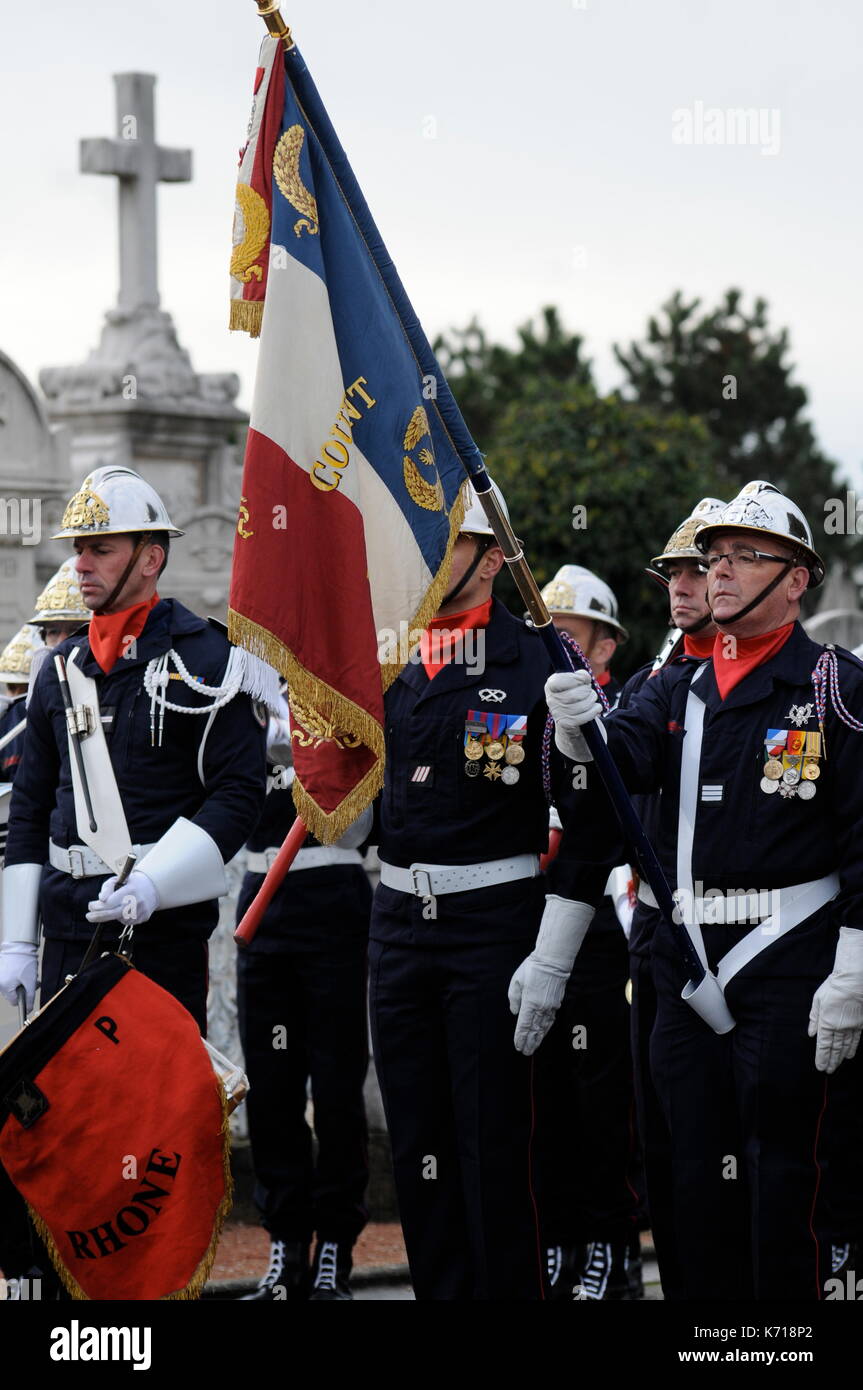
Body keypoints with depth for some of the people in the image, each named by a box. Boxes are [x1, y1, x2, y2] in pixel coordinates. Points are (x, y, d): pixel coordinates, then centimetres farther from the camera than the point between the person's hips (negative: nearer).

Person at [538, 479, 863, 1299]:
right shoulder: (680, 689, 14)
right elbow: (625, 758, -4)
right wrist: (579, 732, -28)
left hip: (790, 957, -6)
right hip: (688, 956, 6)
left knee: (791, 1177, -4)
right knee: (698, 1166, 11)